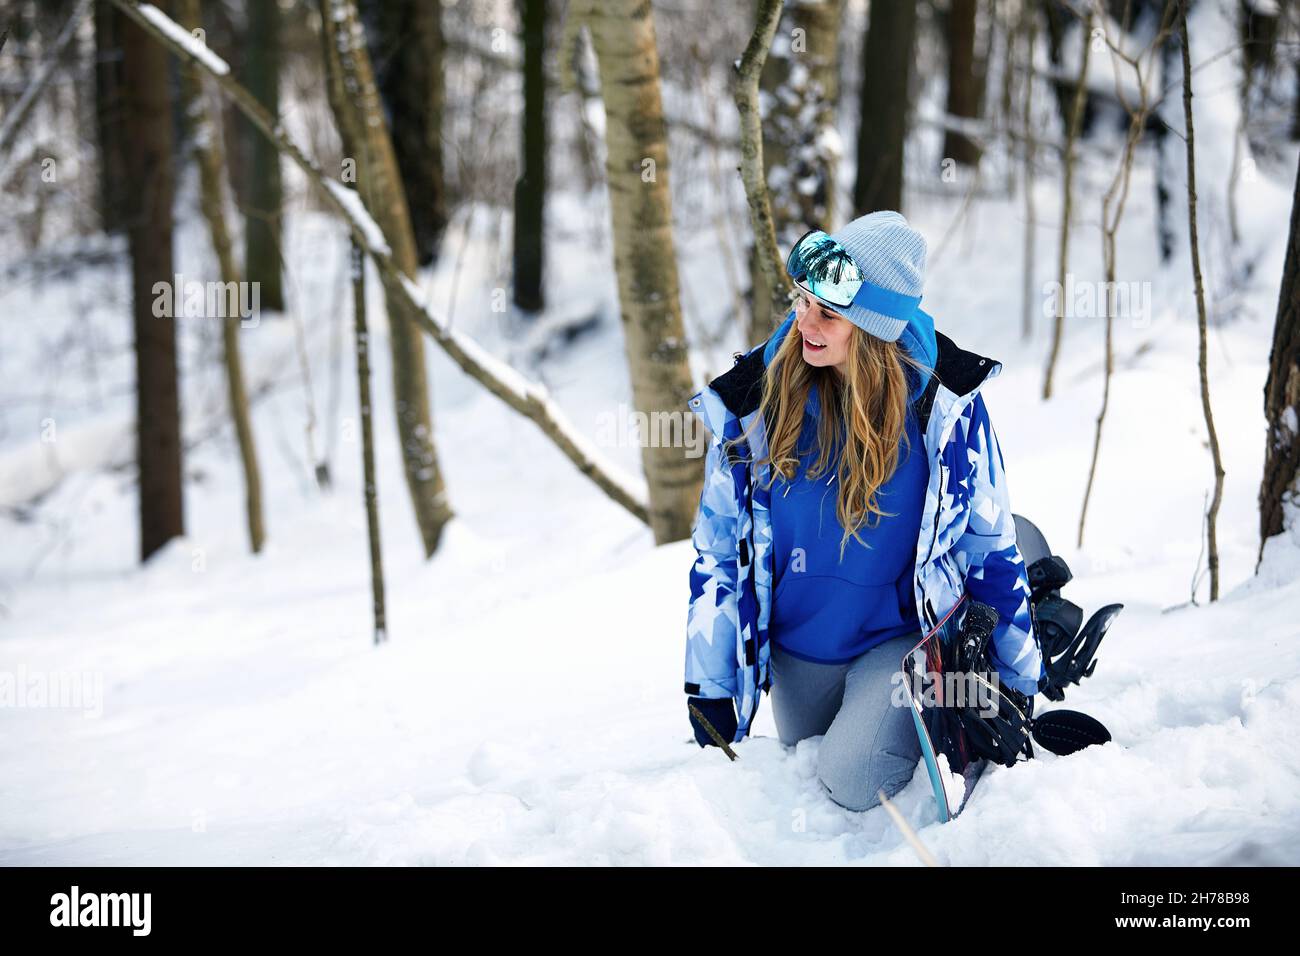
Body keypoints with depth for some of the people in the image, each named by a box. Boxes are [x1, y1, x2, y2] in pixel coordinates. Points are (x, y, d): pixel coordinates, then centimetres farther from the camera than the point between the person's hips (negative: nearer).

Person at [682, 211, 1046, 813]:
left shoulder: (941, 399, -17)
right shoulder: (756, 396, -12)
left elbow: (989, 538, -6)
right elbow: (717, 548, -3)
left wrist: (1020, 681, -2)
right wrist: (708, 689, -3)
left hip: (901, 636, -4)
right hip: (797, 651, 4)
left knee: (852, 785, -25)